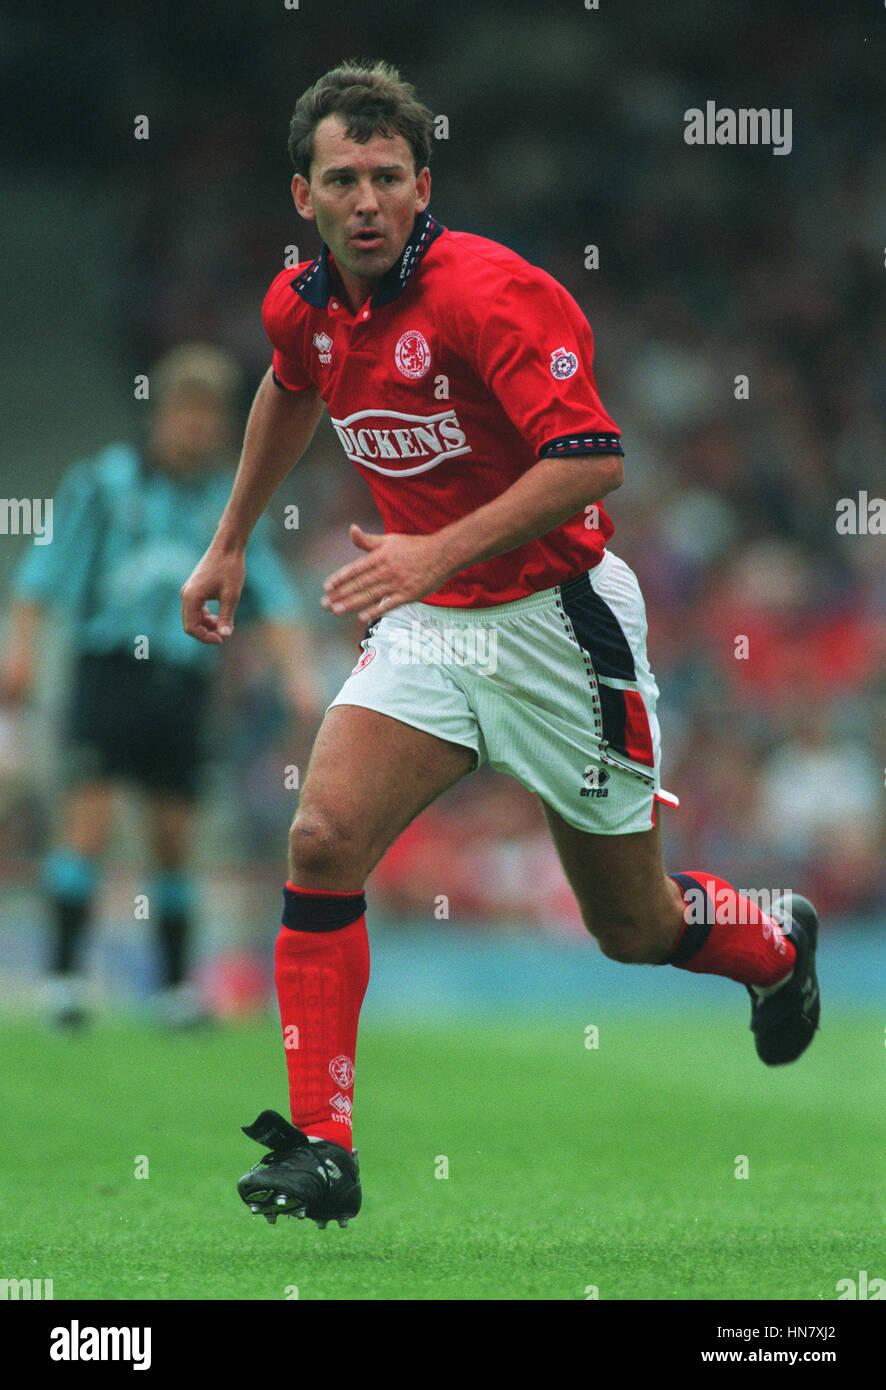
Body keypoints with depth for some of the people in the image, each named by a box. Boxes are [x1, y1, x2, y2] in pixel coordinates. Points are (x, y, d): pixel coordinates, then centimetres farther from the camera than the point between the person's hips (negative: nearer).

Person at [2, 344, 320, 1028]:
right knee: (90, 814, -13)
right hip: (110, 669, -3)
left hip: (184, 681, 3)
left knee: (175, 836, 4)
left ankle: (176, 984, 13)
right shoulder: (104, 481, 1)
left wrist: (299, 674, -6)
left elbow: (273, 596, 6)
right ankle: (65, 973, -12)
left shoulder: (229, 501, 10)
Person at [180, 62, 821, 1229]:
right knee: (323, 839, -17)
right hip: (428, 623, 5)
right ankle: (321, 1148, -13)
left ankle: (779, 947, 44)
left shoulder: (487, 292, -23)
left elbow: (593, 458, -29)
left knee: (634, 928, 9)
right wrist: (230, 544, 28)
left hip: (556, 619, -5)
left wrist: (438, 552, -34)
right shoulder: (303, 303, 0)